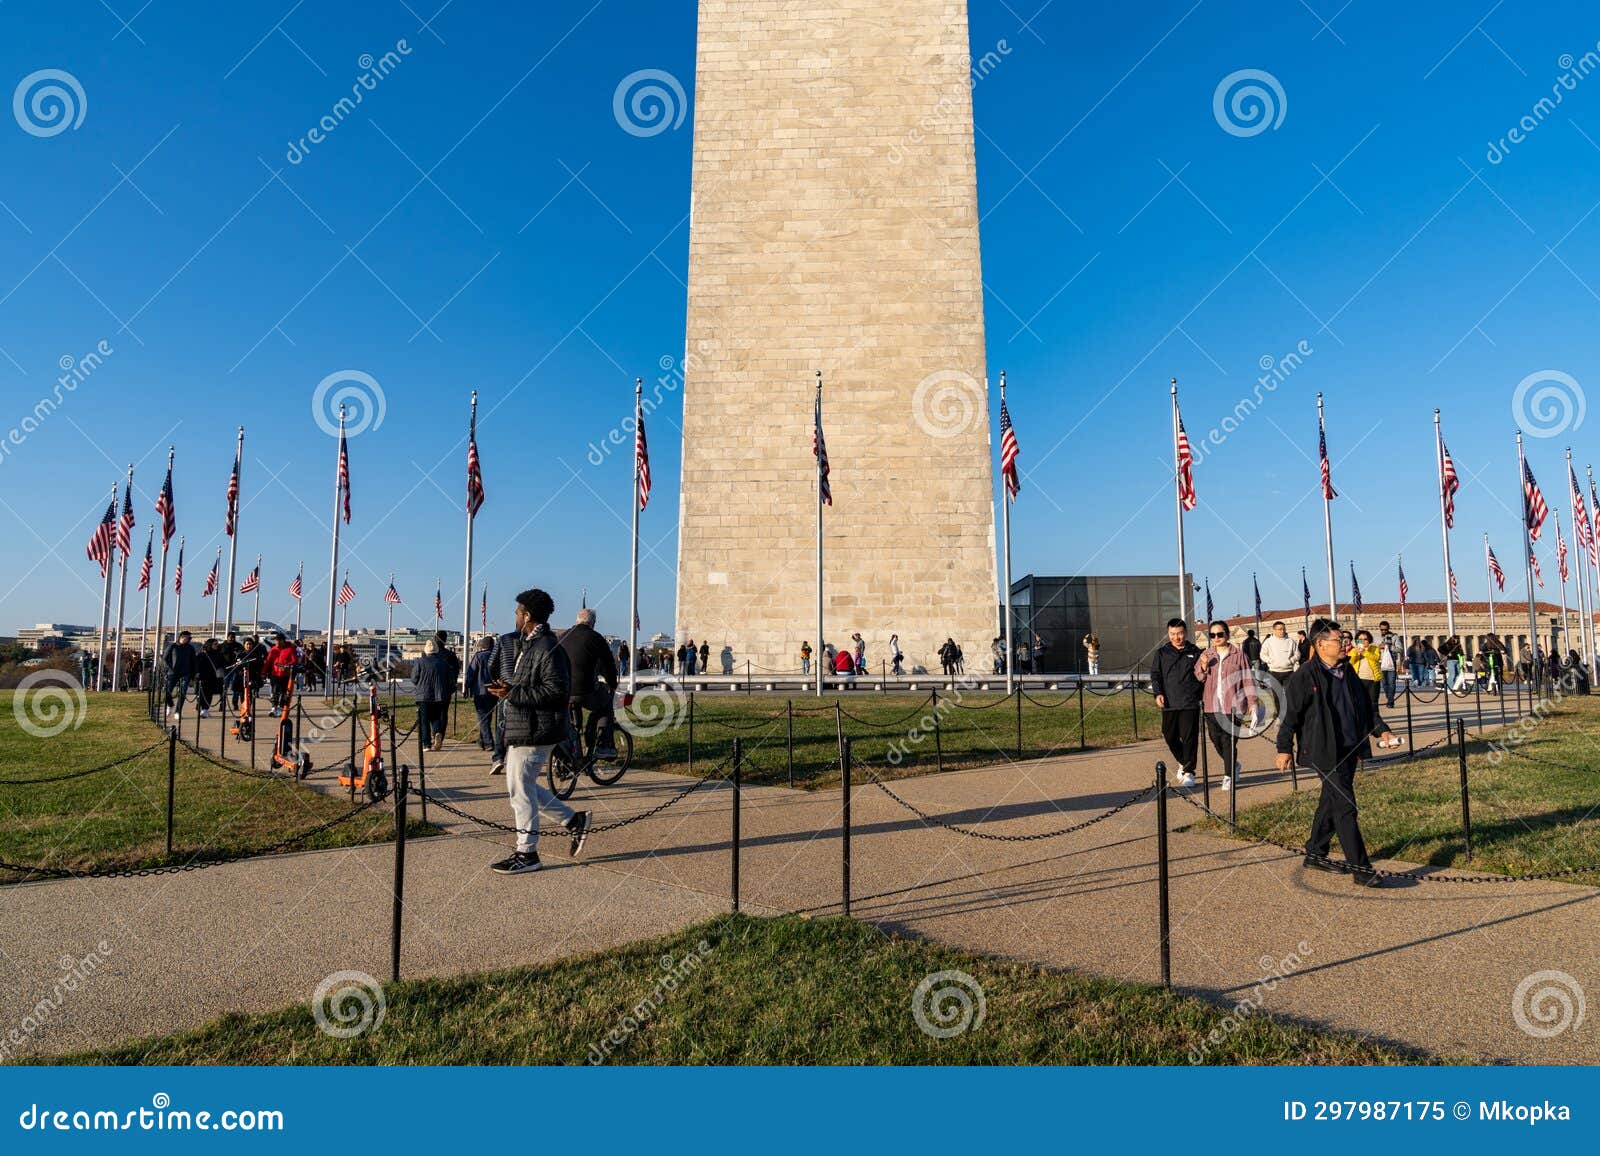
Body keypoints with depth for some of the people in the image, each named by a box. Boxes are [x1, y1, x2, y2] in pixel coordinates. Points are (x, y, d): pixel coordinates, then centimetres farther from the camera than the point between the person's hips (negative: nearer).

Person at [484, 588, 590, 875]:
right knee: (522, 786, 16)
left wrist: (512, 694, -22)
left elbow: (557, 689, -25)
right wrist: (507, 688, 5)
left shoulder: (548, 648, -17)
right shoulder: (528, 645, 17)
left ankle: (526, 853, 12)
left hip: (534, 732, -11)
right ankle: (574, 821, 23)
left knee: (521, 789, -2)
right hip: (522, 730, 11)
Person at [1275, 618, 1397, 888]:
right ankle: (1361, 868, -2)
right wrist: (1284, 748, -10)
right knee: (1345, 808, -7)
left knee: (1331, 803, 17)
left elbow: (1365, 704, 21)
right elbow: (1290, 712, -11)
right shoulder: (1305, 676, -13)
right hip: (1325, 753, -8)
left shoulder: (1347, 670, 10)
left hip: (1349, 750, 8)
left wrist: (1381, 730, 10)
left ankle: (1315, 854, 31)